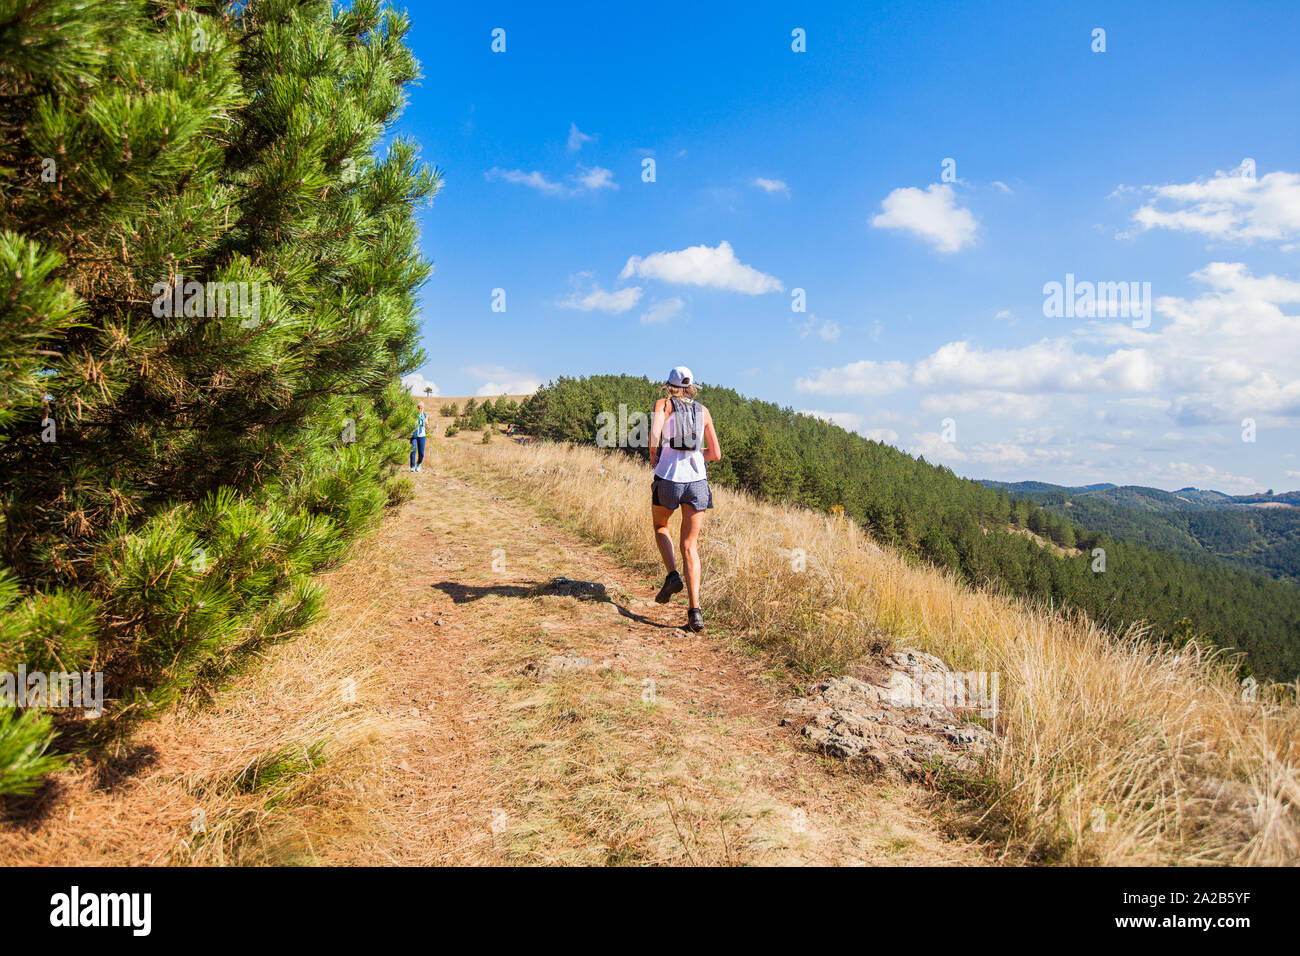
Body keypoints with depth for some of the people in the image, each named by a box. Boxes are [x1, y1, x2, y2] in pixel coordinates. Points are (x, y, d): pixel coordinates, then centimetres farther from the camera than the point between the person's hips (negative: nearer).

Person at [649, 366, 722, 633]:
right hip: (697, 480, 2)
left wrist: (653, 455, 4)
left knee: (660, 526, 28)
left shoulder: (664, 404, 6)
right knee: (690, 546, 5)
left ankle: (672, 575, 6)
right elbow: (716, 454, 13)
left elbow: (654, 432, -15)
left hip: (668, 478, -2)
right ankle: (695, 611, -8)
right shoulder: (703, 411, 15)